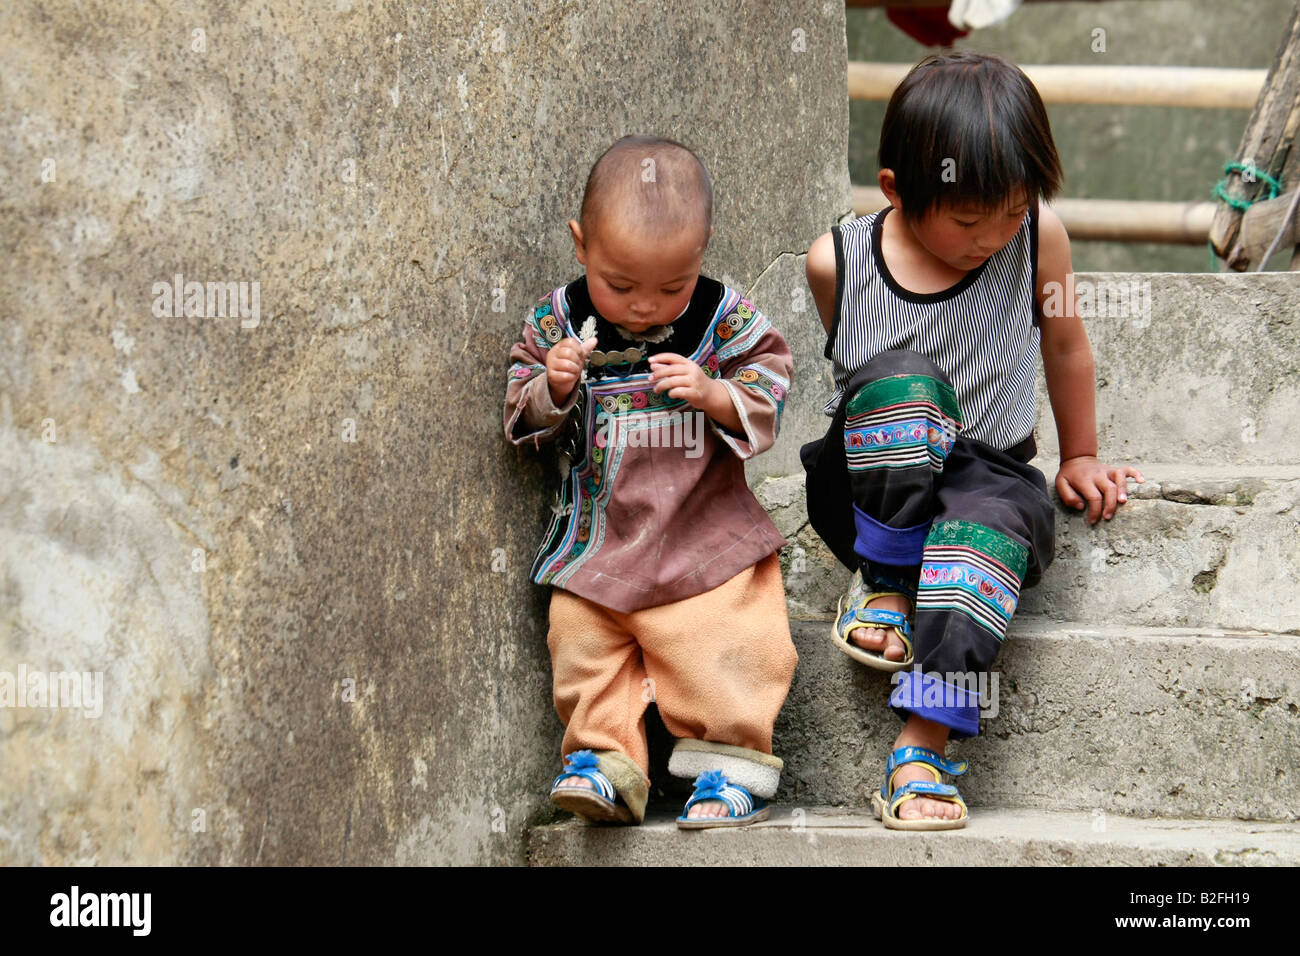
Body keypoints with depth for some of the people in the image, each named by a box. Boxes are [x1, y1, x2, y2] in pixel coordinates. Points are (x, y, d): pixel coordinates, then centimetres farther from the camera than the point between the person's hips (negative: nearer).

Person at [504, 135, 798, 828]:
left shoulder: (725, 318, -8)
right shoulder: (555, 321, -3)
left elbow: (769, 399, -3)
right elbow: (521, 421, 3)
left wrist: (712, 394, -21)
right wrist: (552, 389, -19)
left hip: (707, 533, -2)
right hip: (598, 538, 2)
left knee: (727, 642, -11)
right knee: (583, 642, -3)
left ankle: (731, 761, -1)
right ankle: (604, 756, 4)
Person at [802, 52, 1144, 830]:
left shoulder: (1038, 237, -7)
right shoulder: (837, 262, -9)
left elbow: (1066, 343, 10)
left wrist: (1080, 457, 20)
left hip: (989, 474, 0)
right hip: (873, 488, 0)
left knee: (987, 530, -38)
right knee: (903, 380, -34)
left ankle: (923, 745, -35)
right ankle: (883, 580, -15)